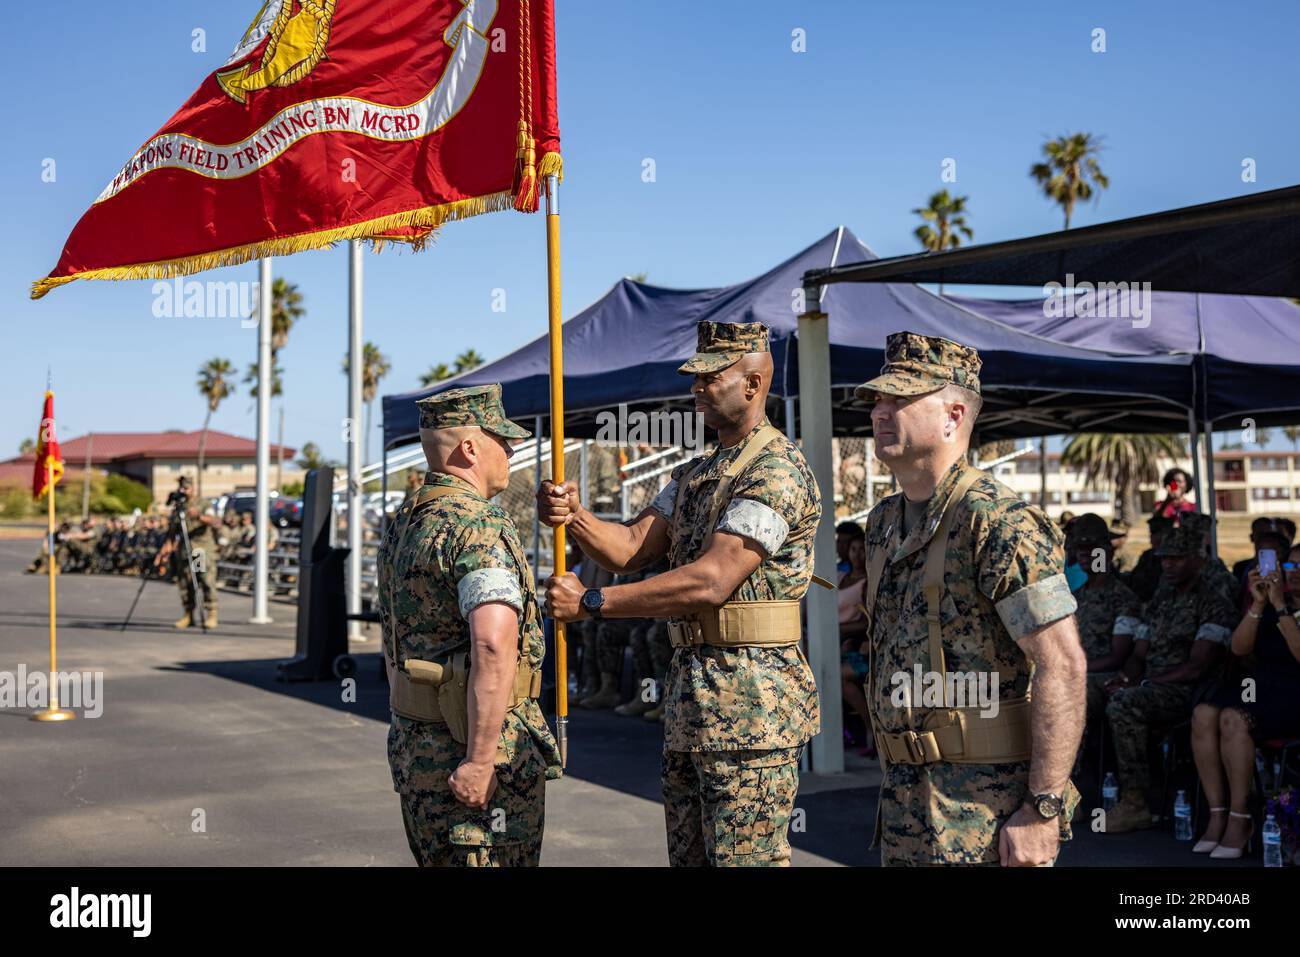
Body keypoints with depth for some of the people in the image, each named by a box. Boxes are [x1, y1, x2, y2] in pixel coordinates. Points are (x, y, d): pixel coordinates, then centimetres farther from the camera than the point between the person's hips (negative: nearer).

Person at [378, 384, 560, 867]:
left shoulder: (402, 524, 12)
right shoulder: (481, 527, -18)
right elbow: (494, 647, -30)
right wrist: (480, 760, -26)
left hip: (413, 745, 9)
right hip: (477, 746, -9)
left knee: (438, 859, 19)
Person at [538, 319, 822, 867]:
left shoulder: (778, 472, -14)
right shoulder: (693, 475, 18)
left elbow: (710, 582, -22)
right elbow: (632, 548, 8)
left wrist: (591, 603, -20)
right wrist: (573, 517, -12)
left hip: (750, 703, -9)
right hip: (688, 698, 9)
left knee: (746, 858, -2)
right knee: (689, 857, 16)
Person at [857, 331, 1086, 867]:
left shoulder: (998, 522, -16)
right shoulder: (883, 524, 10)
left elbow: (1063, 665, -20)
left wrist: (1043, 808, -22)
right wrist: (895, 783, 18)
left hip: (987, 809, -8)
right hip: (905, 798, 8)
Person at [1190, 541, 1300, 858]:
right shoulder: (1269, 606, 17)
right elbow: (1239, 649, 5)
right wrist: (1258, 604, -4)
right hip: (1259, 684, 5)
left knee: (1233, 719, -32)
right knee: (1203, 714, -24)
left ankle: (1239, 820, -22)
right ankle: (1217, 813, -20)